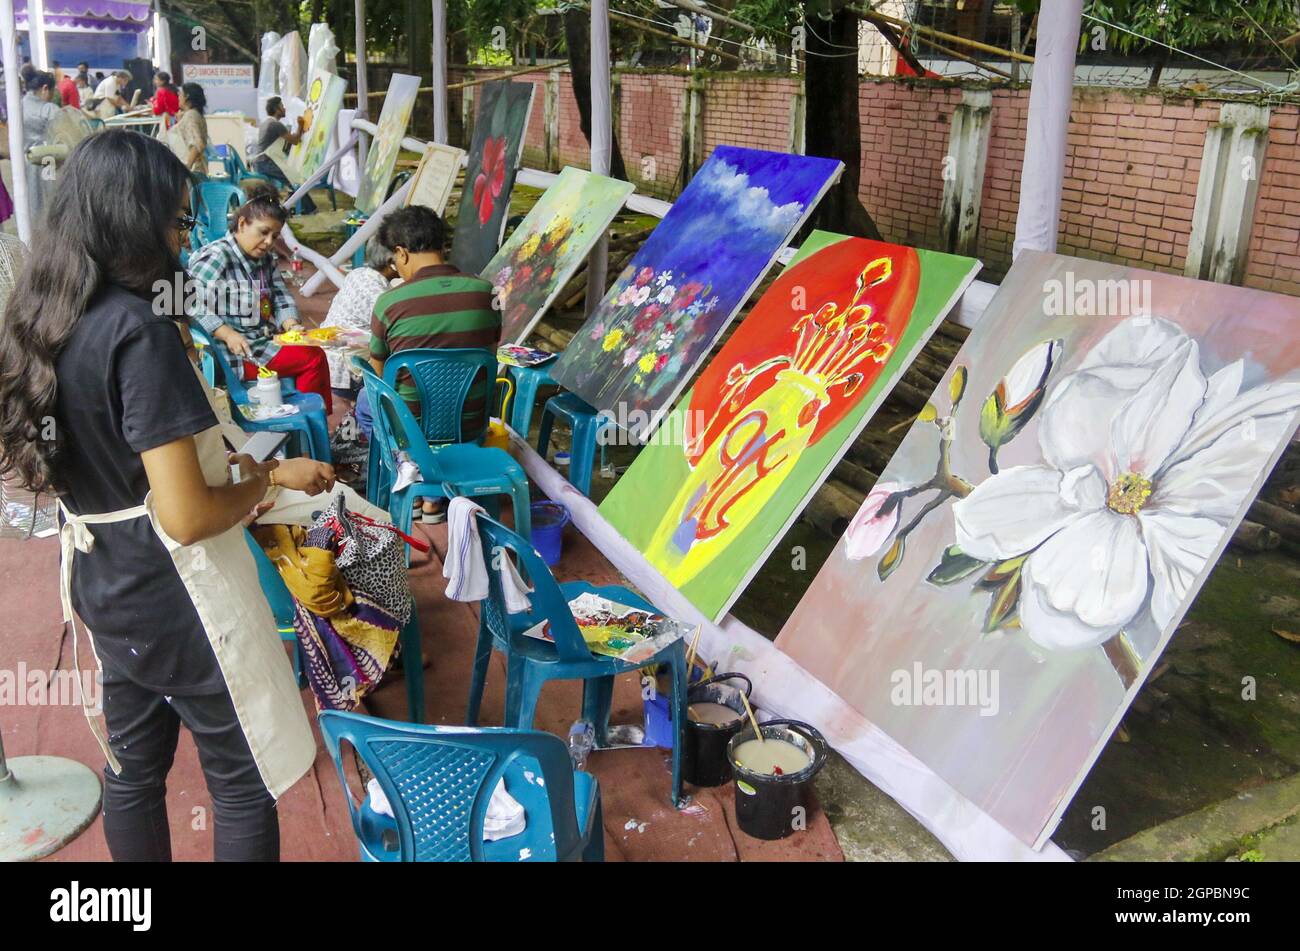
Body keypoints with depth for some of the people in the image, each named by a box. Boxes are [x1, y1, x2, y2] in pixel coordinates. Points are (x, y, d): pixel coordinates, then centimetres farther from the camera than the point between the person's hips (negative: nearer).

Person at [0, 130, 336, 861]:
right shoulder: (139, 330, -25)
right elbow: (187, 517, -27)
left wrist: (228, 466, 13)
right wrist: (270, 478, -10)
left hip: (106, 586, 9)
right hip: (177, 601, -9)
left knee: (134, 769, 23)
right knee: (245, 784, 8)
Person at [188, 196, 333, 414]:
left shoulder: (266, 259, 14)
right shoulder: (215, 257, -14)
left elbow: (282, 299, 14)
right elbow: (193, 305, -20)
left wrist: (291, 325, -7)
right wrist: (228, 334, -28)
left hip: (265, 339, 9)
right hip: (234, 350, -9)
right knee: (313, 358, -17)